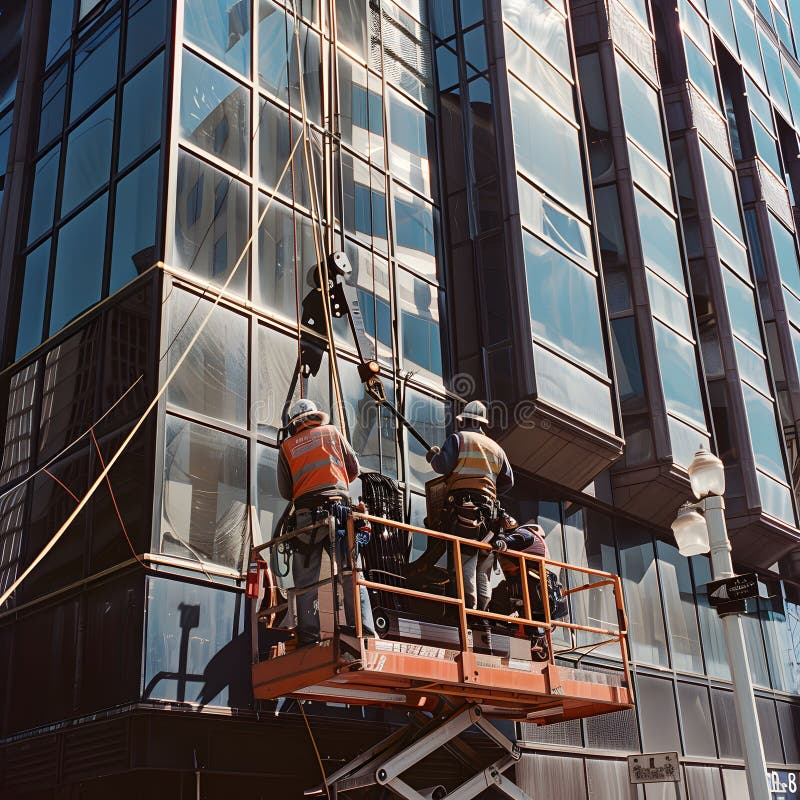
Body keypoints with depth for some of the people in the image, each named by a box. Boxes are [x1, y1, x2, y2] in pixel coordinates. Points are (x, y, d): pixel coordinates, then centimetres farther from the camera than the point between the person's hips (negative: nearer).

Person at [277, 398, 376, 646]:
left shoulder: (287, 446, 17)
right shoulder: (331, 432, 16)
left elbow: (285, 491, 15)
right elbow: (354, 469, 19)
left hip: (305, 514, 1)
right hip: (337, 509, -1)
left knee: (306, 579, 3)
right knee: (351, 574, -4)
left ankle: (308, 637, -4)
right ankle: (364, 632, -14)